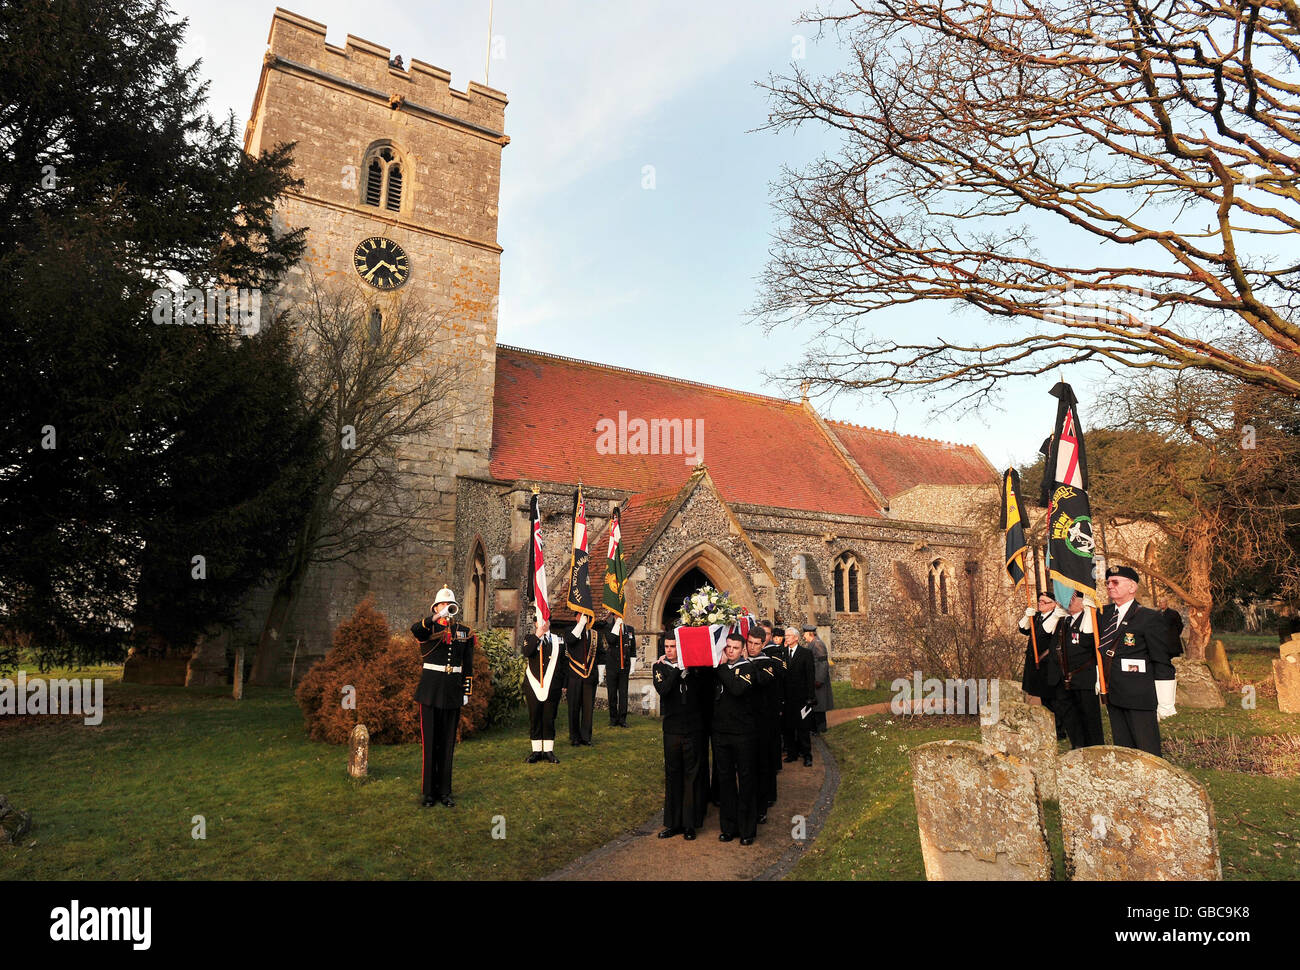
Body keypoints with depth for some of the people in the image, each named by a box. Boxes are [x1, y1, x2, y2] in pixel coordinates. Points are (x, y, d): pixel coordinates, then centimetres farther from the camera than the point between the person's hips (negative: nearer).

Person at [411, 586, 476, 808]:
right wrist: (438, 617, -39)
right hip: (431, 689, -3)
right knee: (429, 741, 1)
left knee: (448, 742, 9)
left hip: (453, 692, 3)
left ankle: (445, 791, 18)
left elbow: (468, 666, 11)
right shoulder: (428, 629, -1)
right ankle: (428, 791, 12)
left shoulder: (465, 632, 9)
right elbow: (415, 629, -28)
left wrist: (466, 692, 7)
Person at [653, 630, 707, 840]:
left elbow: (705, 692, -8)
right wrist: (679, 669, -21)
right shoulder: (661, 667, 2)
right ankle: (673, 823, 22)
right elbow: (663, 689, -19)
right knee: (672, 776, 10)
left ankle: (690, 824, 16)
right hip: (671, 730, 2)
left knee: (691, 776, 5)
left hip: (693, 730, -1)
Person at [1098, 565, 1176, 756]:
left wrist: (1165, 704, -10)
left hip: (1139, 698, -6)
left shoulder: (1150, 618, -8)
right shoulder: (1104, 615, 11)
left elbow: (1162, 664, -9)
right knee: (1122, 751, 13)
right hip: (1113, 697, 6)